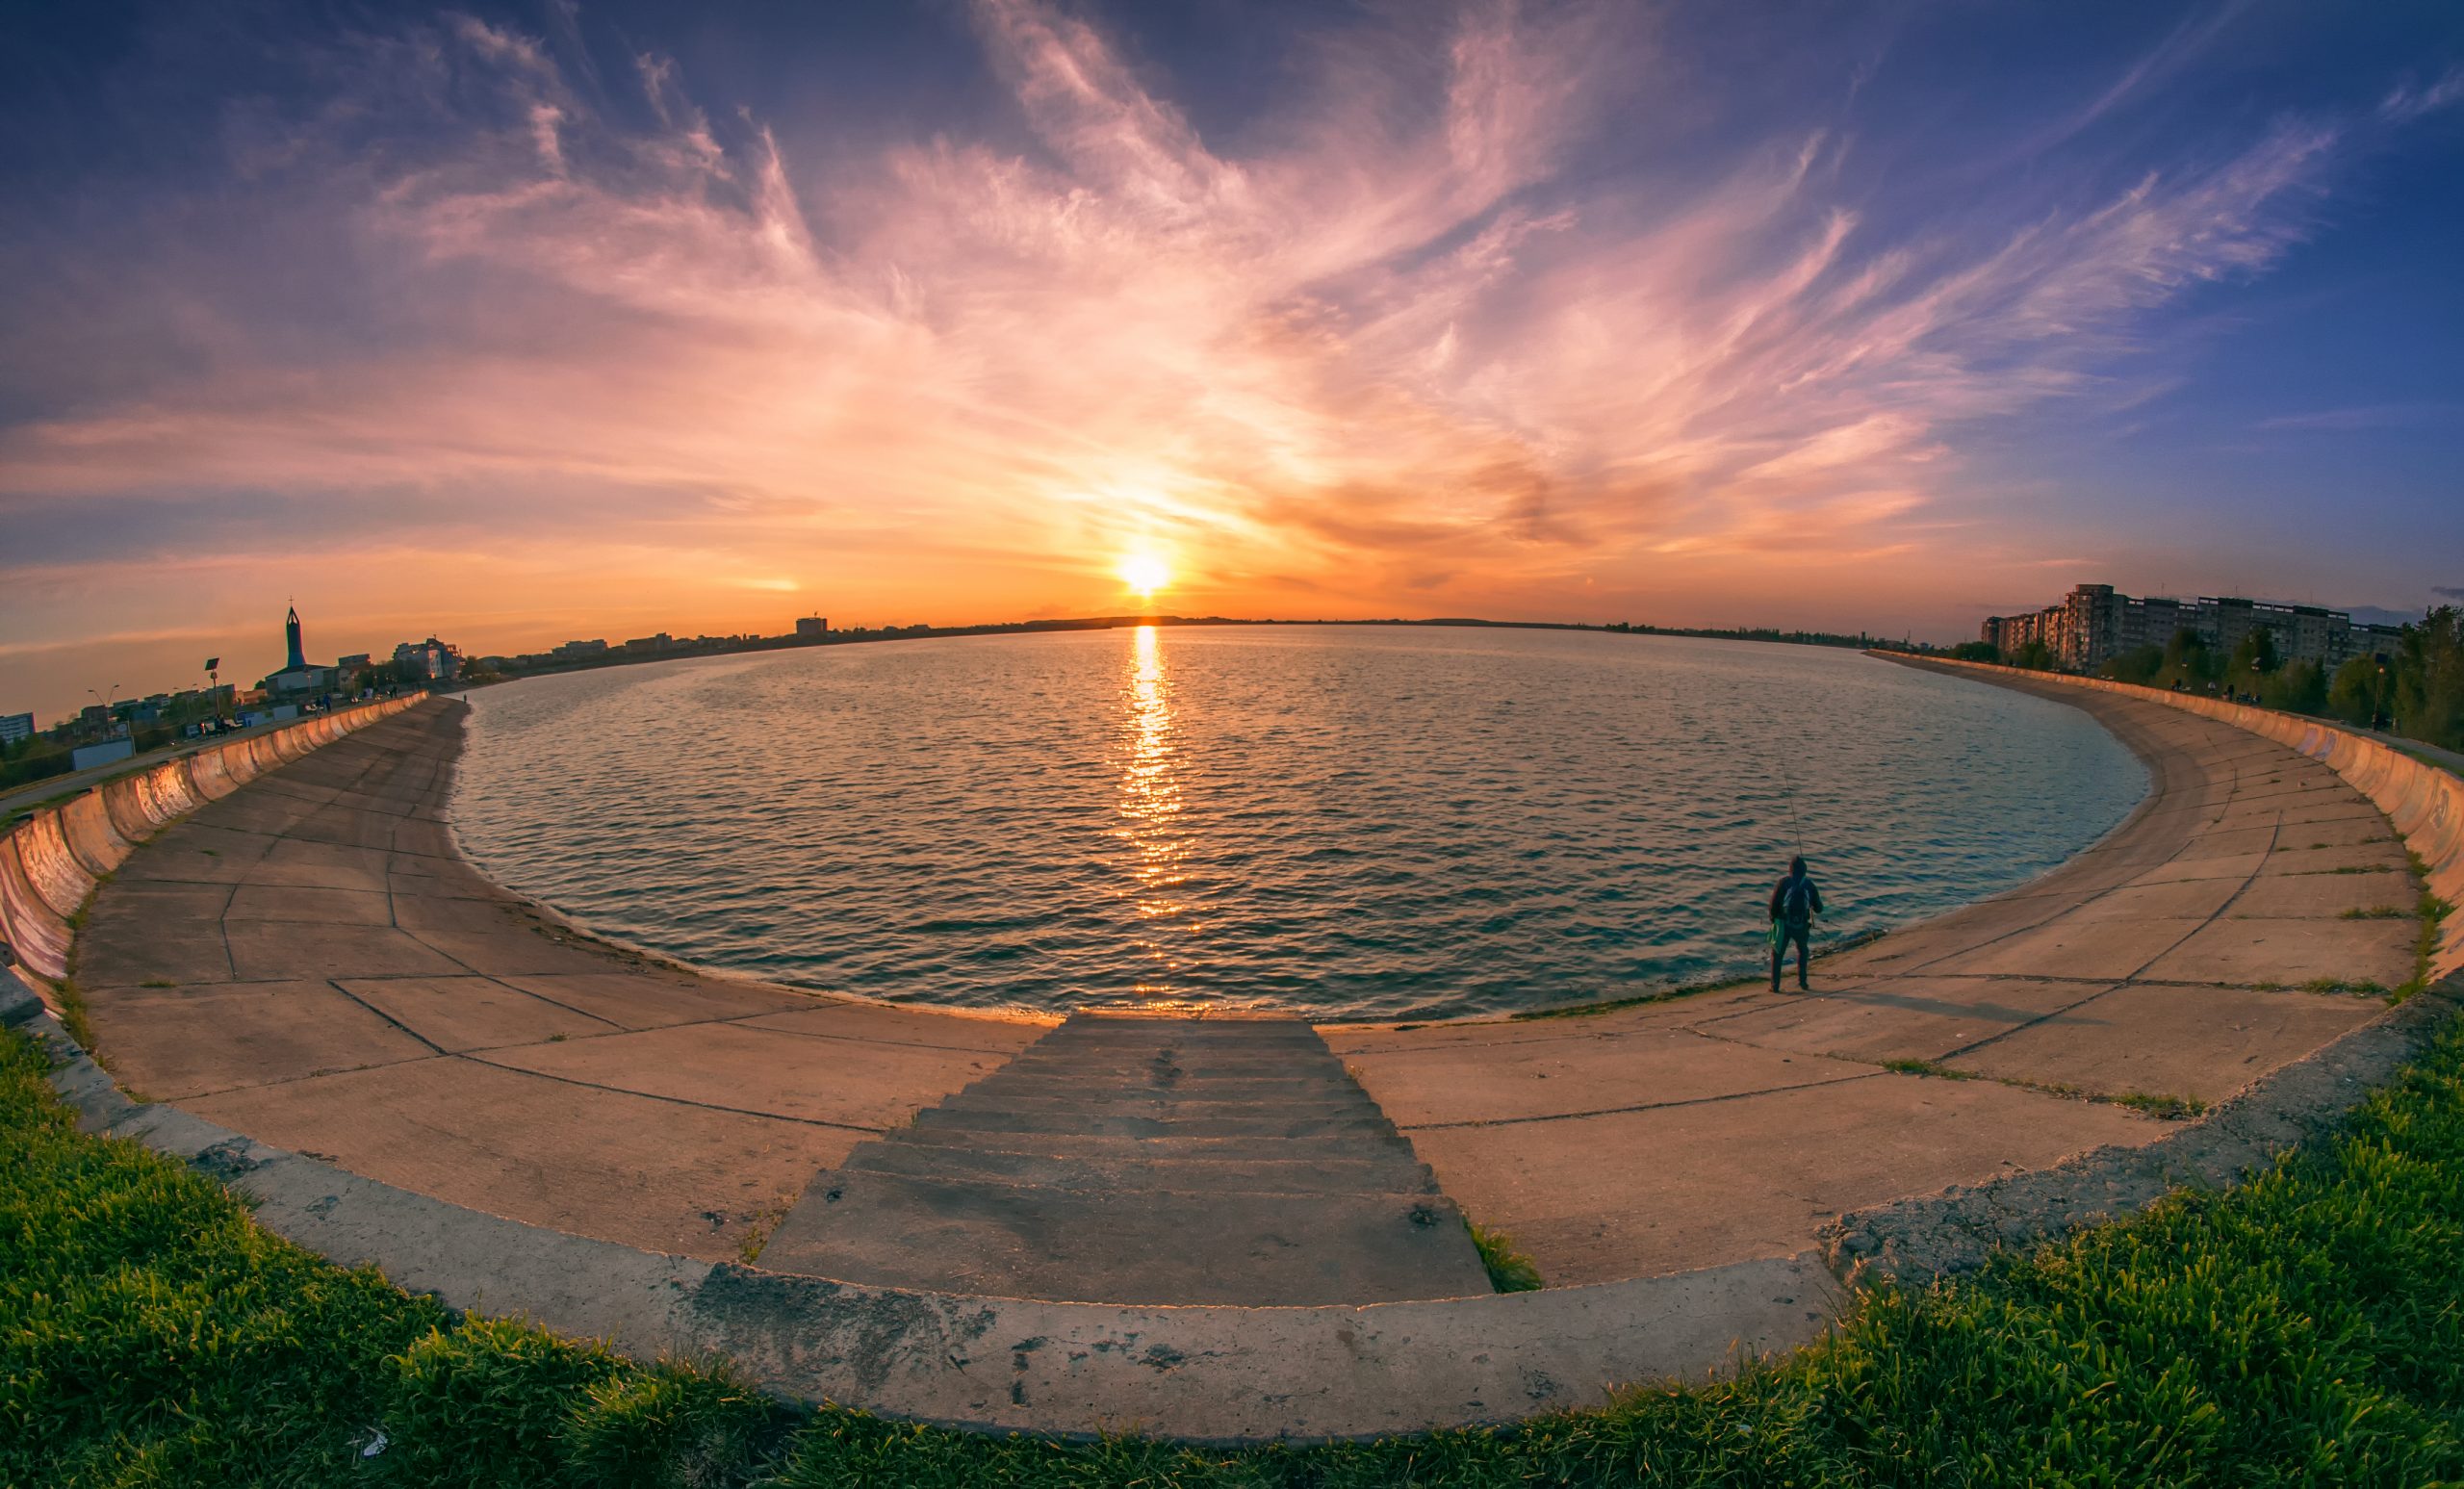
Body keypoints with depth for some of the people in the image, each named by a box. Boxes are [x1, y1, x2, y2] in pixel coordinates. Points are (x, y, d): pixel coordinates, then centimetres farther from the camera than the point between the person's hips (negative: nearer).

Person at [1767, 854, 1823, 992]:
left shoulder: (1783, 883, -10)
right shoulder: (1809, 885, -3)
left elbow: (1773, 904, -12)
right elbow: (1818, 909, 5)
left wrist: (1773, 919, 6)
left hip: (1783, 925, -2)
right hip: (1802, 926, 2)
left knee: (1777, 954, 11)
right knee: (1802, 952, 27)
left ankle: (1775, 985, 8)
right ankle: (1801, 982, 21)